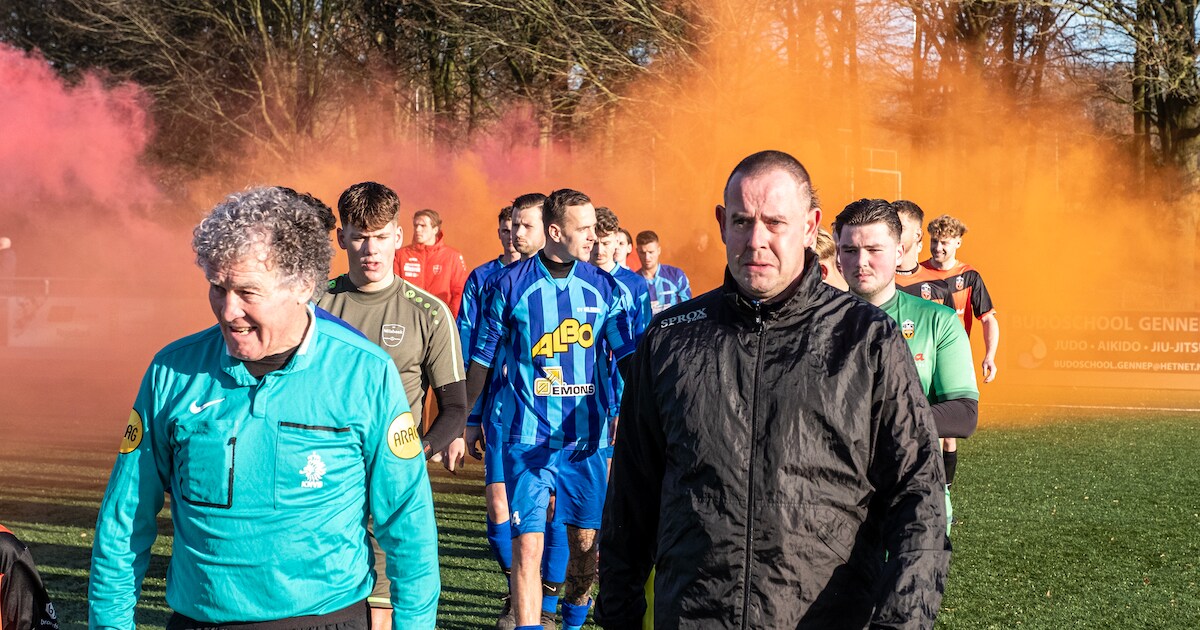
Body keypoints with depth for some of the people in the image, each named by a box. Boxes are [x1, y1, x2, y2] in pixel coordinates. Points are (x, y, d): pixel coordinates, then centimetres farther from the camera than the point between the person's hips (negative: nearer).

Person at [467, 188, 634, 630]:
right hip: (527, 439, -3)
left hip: (587, 438, 3)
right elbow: (482, 359, 7)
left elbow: (631, 358, 6)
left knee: (586, 542, 10)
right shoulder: (511, 285, -2)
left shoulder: (603, 288, 4)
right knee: (528, 544, -8)